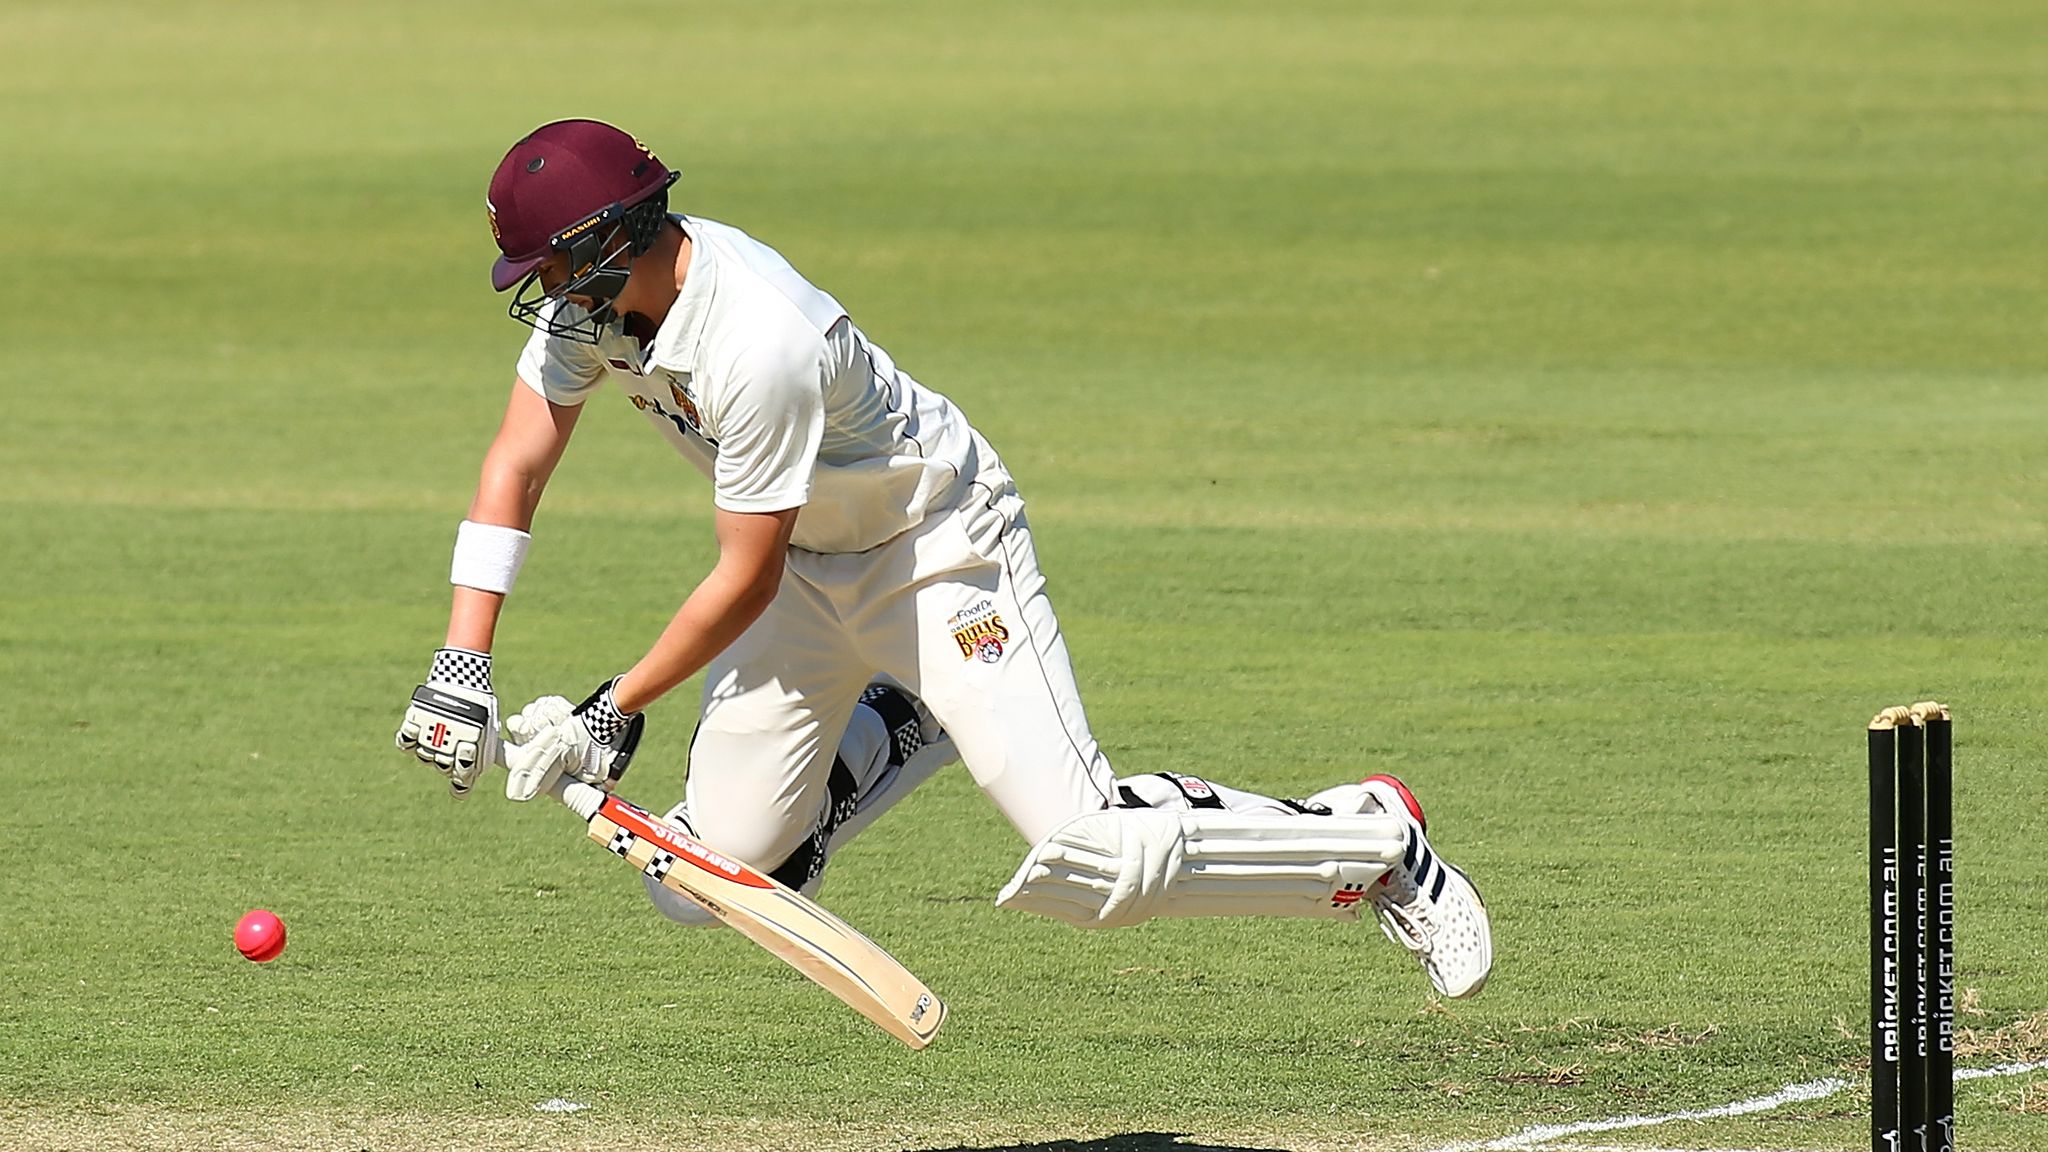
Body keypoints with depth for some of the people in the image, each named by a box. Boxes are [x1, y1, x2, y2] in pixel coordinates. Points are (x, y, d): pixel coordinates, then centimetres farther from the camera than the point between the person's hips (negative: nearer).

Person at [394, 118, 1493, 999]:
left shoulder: (757, 345, -36)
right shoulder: (600, 290, -11)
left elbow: (743, 583, -27)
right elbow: (514, 470, -5)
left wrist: (616, 708, -19)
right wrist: (459, 667, -13)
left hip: (940, 550, -8)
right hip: (809, 563, 8)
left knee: (1087, 856, -20)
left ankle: (1379, 841, -2)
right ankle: (901, 728, 27)